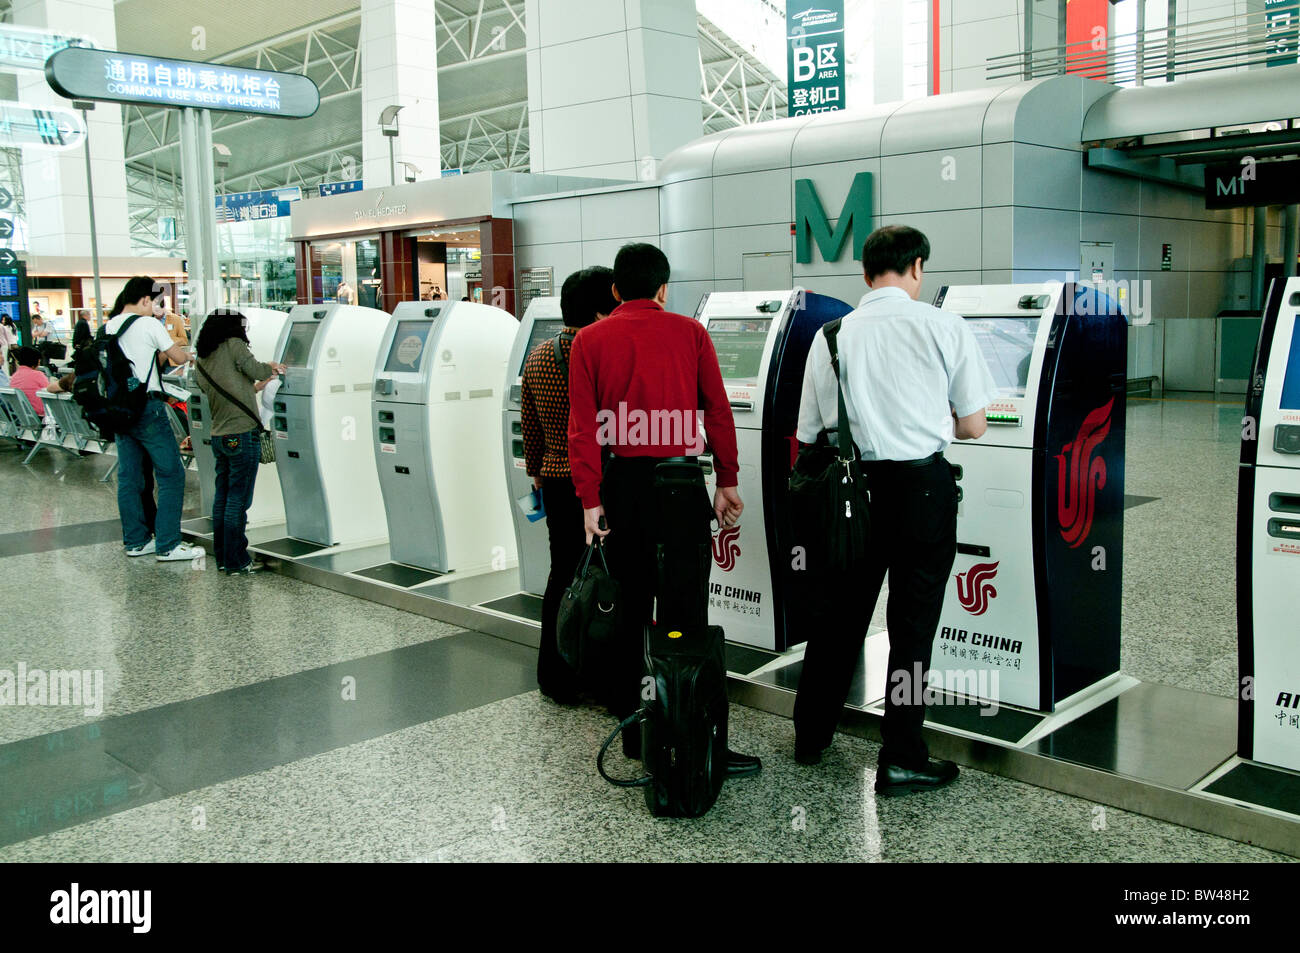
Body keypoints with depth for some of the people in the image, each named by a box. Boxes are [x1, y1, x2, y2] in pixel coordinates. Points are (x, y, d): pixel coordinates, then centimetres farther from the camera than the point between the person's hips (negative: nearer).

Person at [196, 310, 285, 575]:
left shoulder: (202, 360, 15)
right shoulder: (233, 346, -6)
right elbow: (255, 369, -14)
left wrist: (254, 388, 28)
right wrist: (271, 368, 7)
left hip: (218, 437, 8)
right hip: (242, 434, -7)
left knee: (222, 497, 13)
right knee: (238, 499, -3)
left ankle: (222, 557, 19)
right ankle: (236, 562, 0)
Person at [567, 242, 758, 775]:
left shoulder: (590, 341, 4)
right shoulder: (690, 332, 3)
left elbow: (582, 427, -2)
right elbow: (718, 412, 1)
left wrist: (591, 501, -3)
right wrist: (726, 482, 7)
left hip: (622, 486, 2)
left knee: (629, 612, 12)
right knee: (685, 614, 1)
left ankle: (633, 731, 20)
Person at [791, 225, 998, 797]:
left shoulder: (832, 336, 2)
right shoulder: (944, 327, -5)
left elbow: (811, 433, 5)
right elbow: (973, 425, 0)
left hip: (854, 488, 3)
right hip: (923, 486, -3)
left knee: (838, 615, 16)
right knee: (912, 623, 6)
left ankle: (810, 736, 29)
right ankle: (901, 760, 13)